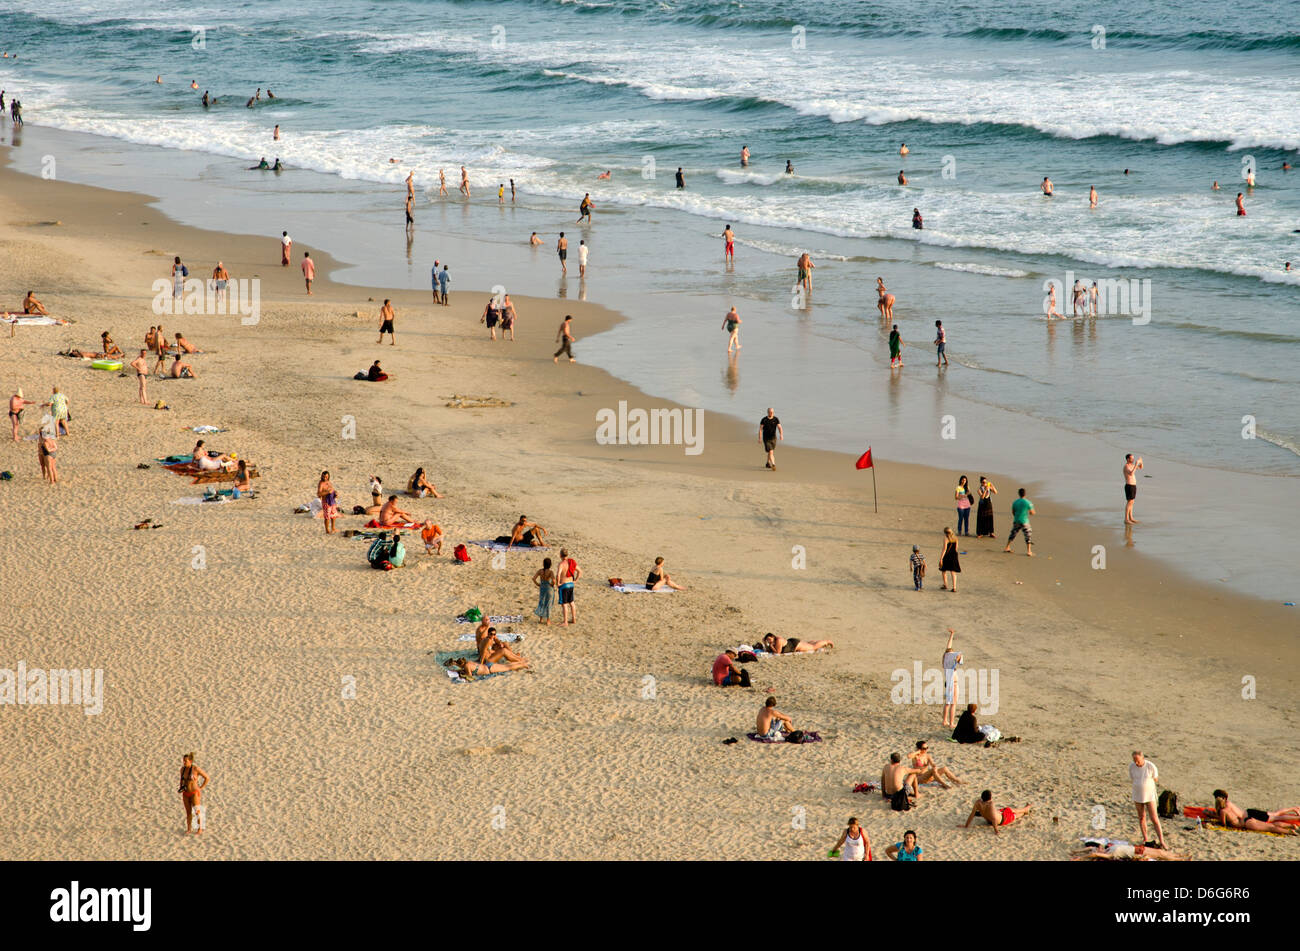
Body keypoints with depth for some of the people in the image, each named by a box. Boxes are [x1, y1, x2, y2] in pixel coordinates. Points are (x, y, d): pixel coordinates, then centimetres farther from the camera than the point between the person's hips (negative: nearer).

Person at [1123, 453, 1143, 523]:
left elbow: (1141, 467, 19)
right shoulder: (1126, 466, -20)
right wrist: (1136, 465, -34)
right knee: (1129, 503, -8)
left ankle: (1130, 518, 24)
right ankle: (1126, 520, -5)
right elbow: (1131, 474, -37)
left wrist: (1140, 461, -2)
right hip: (1129, 487, -10)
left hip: (1133, 486, 10)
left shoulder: (1131, 465, 10)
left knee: (1131, 502, 15)